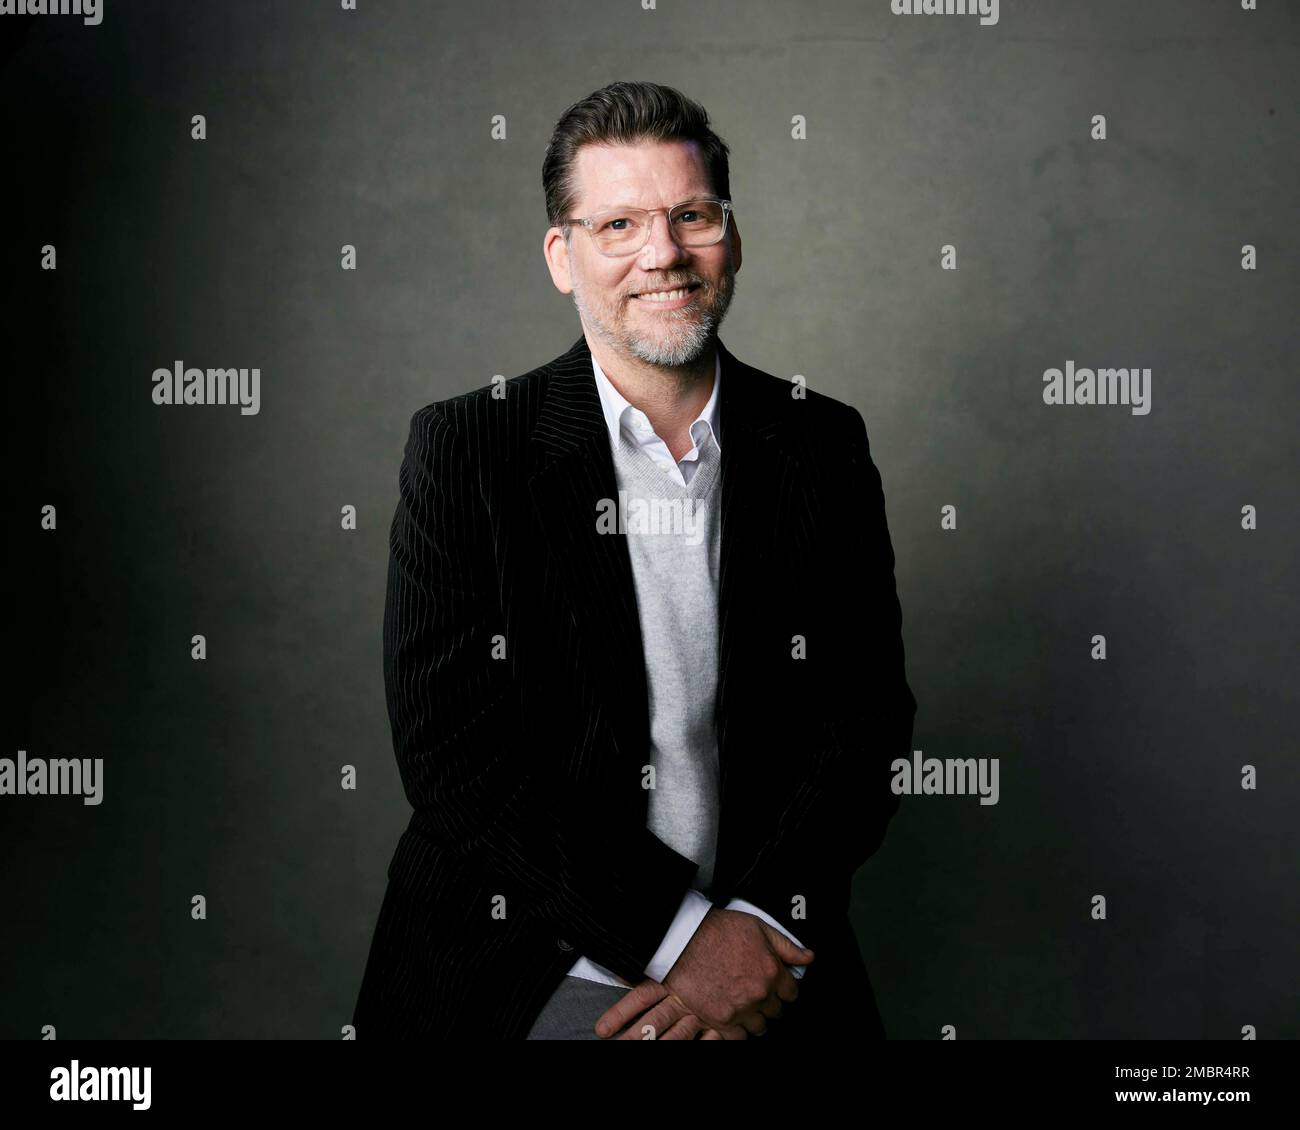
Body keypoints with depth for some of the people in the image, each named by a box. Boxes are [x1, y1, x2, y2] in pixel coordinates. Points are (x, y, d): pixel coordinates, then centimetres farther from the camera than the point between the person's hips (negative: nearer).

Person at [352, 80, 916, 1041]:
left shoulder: (823, 445, 5)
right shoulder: (463, 449, -2)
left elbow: (868, 716, 3)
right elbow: (451, 747, -9)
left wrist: (756, 927, -11)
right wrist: (676, 932, -13)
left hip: (767, 967, 2)